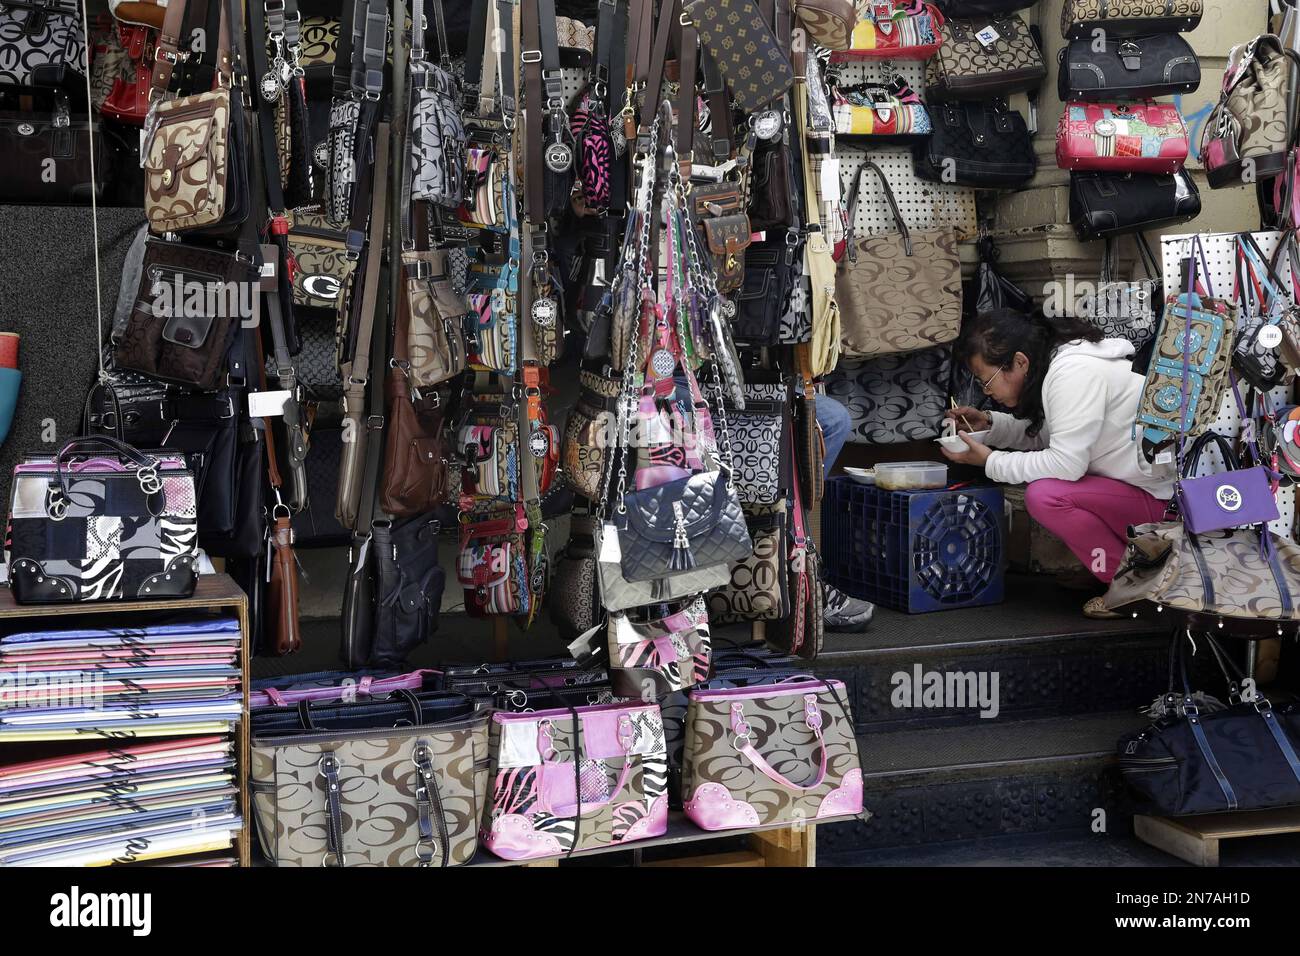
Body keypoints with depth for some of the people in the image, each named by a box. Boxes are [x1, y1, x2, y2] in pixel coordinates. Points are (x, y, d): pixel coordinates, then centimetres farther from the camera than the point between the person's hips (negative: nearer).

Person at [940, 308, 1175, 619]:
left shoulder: (1073, 372, -24)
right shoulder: (1054, 363, 6)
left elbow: (1067, 463, -26)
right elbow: (1046, 435, 20)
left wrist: (989, 461, -16)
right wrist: (988, 424, 6)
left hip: (1162, 496, -10)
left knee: (1044, 496, -25)